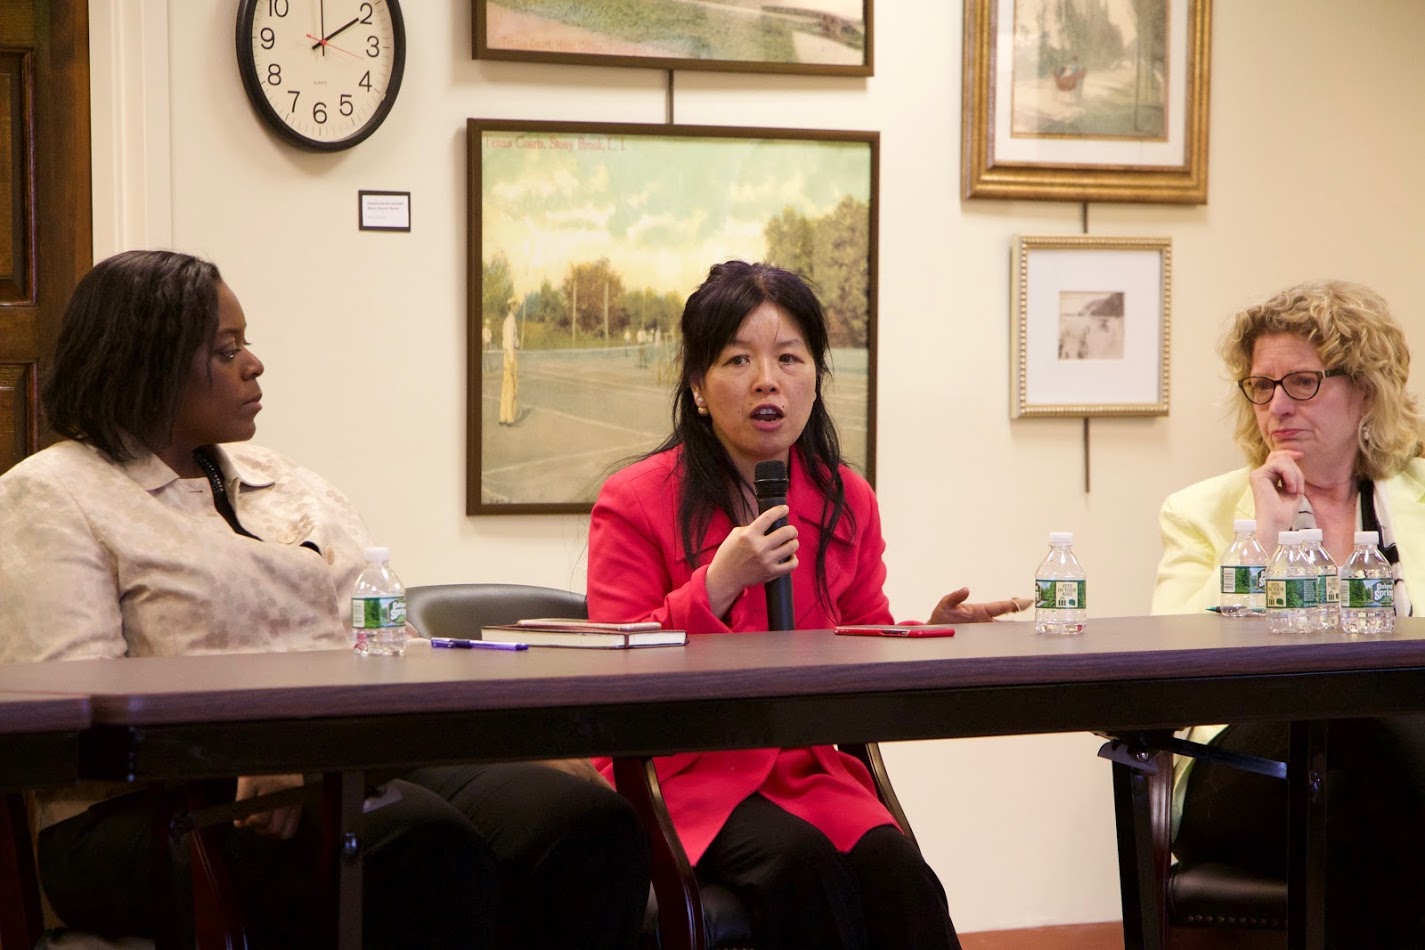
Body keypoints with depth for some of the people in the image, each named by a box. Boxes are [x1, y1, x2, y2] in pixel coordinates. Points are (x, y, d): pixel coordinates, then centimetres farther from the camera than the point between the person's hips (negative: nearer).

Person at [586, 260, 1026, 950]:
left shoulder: (847, 501, 10)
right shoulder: (635, 502, -4)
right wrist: (717, 586, -19)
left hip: (807, 770, 3)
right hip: (681, 773, -3)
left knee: (893, 867, -28)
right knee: (798, 858, -32)